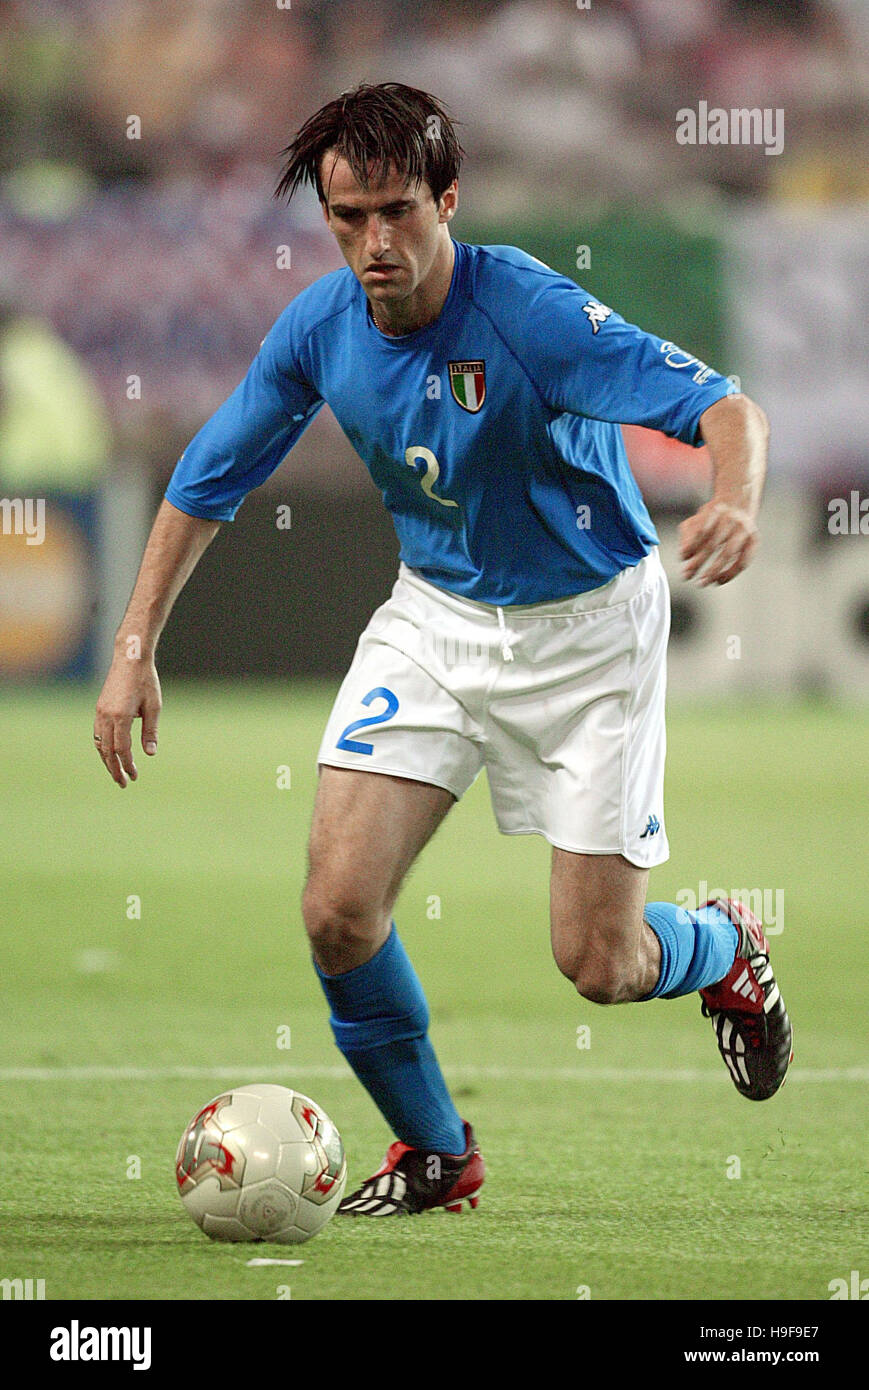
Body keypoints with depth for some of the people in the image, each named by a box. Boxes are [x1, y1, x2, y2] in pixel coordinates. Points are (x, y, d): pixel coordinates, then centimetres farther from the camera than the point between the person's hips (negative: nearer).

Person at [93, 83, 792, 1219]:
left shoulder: (528, 312, -27)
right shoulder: (319, 329, -11)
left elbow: (726, 409, -33)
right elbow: (205, 485, 4)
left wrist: (737, 501, -55)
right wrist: (136, 651, 0)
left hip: (586, 624, -4)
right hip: (436, 612, 4)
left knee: (598, 966, -4)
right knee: (339, 909, -12)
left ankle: (725, 952, 35)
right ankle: (434, 1153, 13)